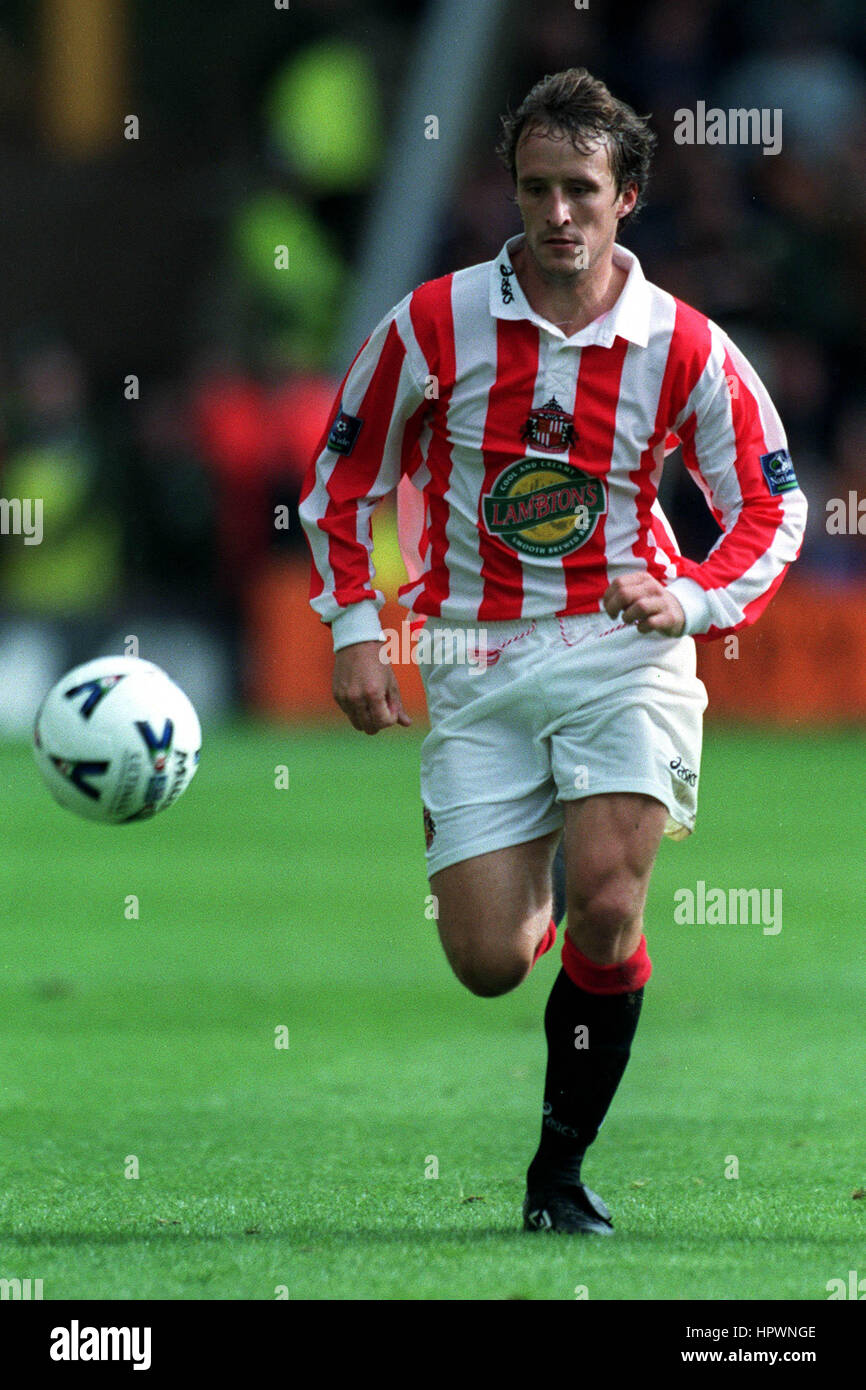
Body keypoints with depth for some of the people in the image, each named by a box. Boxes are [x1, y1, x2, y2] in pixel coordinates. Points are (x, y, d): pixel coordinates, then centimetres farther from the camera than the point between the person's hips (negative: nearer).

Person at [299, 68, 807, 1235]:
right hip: (474, 665, 1)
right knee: (488, 963, -3)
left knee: (606, 912, -19)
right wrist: (353, 628, 1)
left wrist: (692, 601, -12)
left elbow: (772, 505, 6)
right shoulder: (435, 325, -4)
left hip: (624, 651, -1)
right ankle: (539, 878, 37)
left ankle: (561, 1170, -1)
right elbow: (345, 476, 9)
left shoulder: (686, 351, -5)